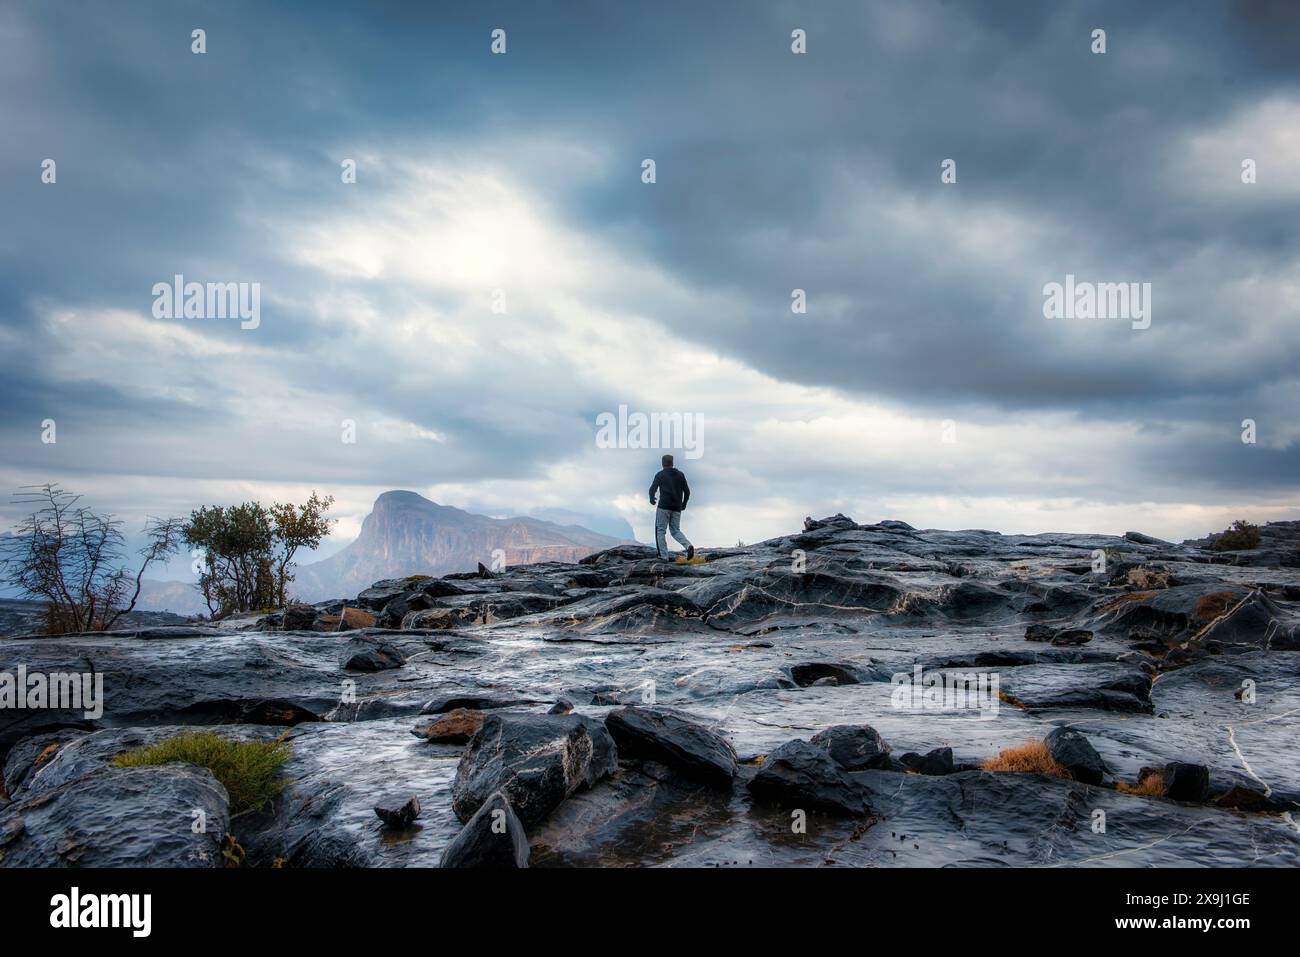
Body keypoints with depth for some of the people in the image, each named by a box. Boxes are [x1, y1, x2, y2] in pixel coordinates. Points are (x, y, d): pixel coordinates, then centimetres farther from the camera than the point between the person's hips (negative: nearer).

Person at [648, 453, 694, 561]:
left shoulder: (660, 474, 1)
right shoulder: (680, 475, 12)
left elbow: (652, 489, -6)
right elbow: (687, 491, 9)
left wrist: (651, 499, 14)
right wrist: (684, 504, 24)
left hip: (664, 506, -4)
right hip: (677, 508, 4)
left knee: (660, 530, 7)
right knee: (675, 531, 12)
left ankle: (664, 555, -2)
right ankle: (688, 546, -15)